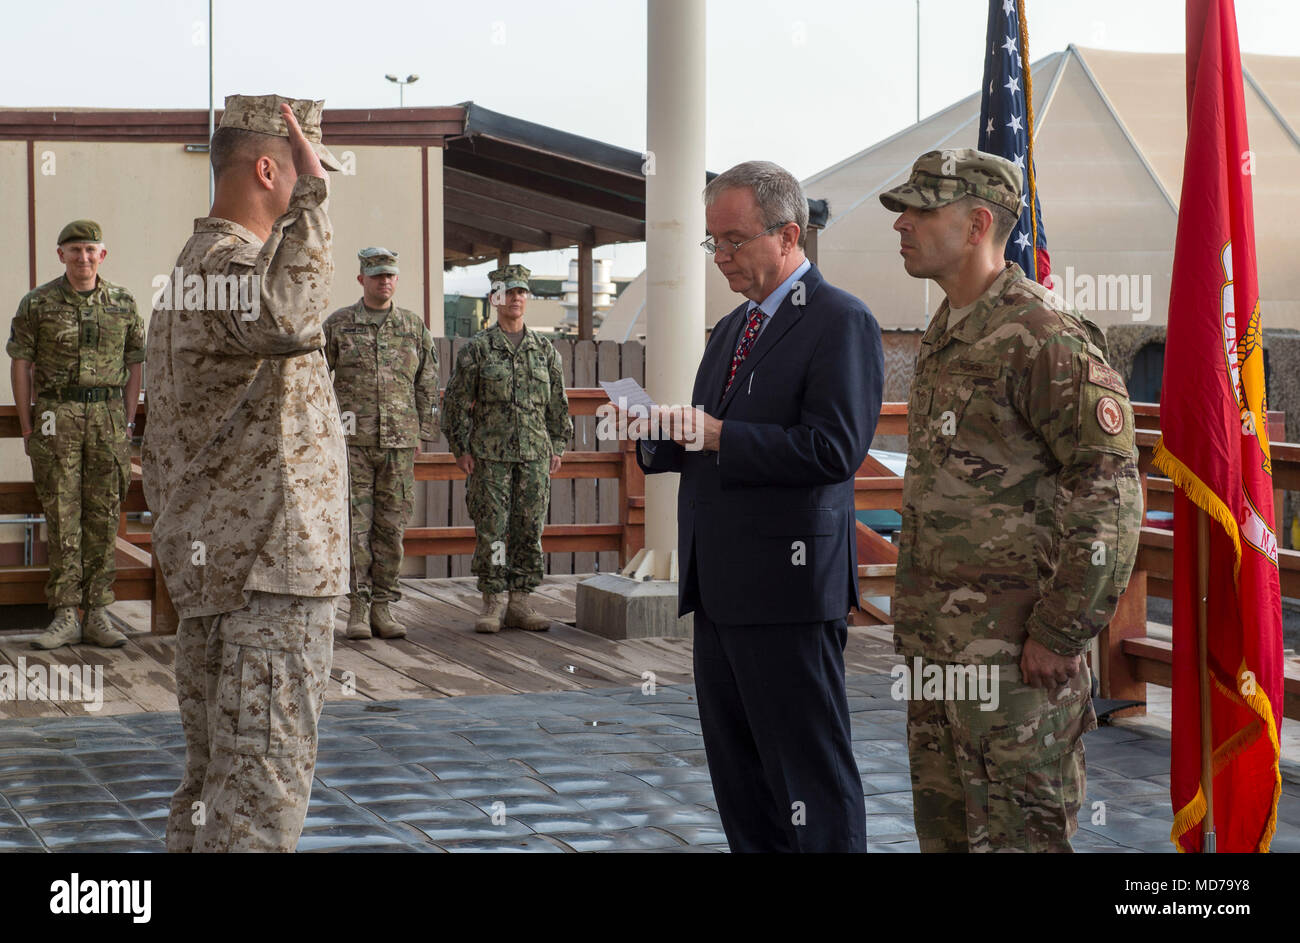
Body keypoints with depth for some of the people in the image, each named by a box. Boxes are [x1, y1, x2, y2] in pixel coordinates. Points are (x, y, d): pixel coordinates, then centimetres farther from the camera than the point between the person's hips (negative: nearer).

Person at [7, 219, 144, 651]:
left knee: (104, 516, 2)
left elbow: (134, 364, 12)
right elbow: (20, 364, 3)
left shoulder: (123, 303, 7)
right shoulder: (37, 303, 1)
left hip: (108, 415, 2)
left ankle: (98, 615, 8)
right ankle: (65, 618, 0)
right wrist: (27, 427, 0)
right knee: (62, 516, -3)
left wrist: (127, 425, 7)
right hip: (57, 417, -2)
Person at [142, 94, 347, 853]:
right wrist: (311, 197, -29)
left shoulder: (195, 266, 18)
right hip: (270, 563, -11)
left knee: (214, 775, 14)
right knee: (262, 787, -9)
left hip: (214, 557, 11)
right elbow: (291, 318, -40)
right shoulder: (227, 266, -16)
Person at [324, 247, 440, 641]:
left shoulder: (414, 327, 10)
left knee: (391, 526, 3)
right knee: (355, 524, -4)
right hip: (352, 441, -2)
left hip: (399, 443, 2)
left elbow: (427, 384, 13)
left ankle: (383, 607, 9)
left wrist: (423, 432, 8)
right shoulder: (337, 325, 4)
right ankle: (358, 607, 1)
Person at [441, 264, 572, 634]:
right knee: (490, 530, -3)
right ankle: (493, 604, 3)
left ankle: (520, 603, 9)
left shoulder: (544, 349, 10)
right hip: (490, 453, -3)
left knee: (529, 529, 3)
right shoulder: (477, 348, 1)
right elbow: (456, 400, 1)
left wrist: (557, 447, 8)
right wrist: (460, 449, -4)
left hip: (535, 454, 3)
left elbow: (557, 402, 14)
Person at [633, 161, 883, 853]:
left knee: (809, 772, -4)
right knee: (736, 770, 13)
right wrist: (658, 437, 1)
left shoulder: (840, 322, -9)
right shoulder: (731, 329, 20)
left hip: (788, 587, -9)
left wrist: (718, 434, -18)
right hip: (718, 586, 9)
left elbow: (833, 450, -19)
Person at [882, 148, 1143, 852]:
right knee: (943, 820, 15)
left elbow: (1113, 492, -20)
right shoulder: (944, 337, 14)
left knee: (1015, 831, -2)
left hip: (1010, 639, -9)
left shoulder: (1044, 337, -17)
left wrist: (1061, 633, -20)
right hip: (936, 632, 9)